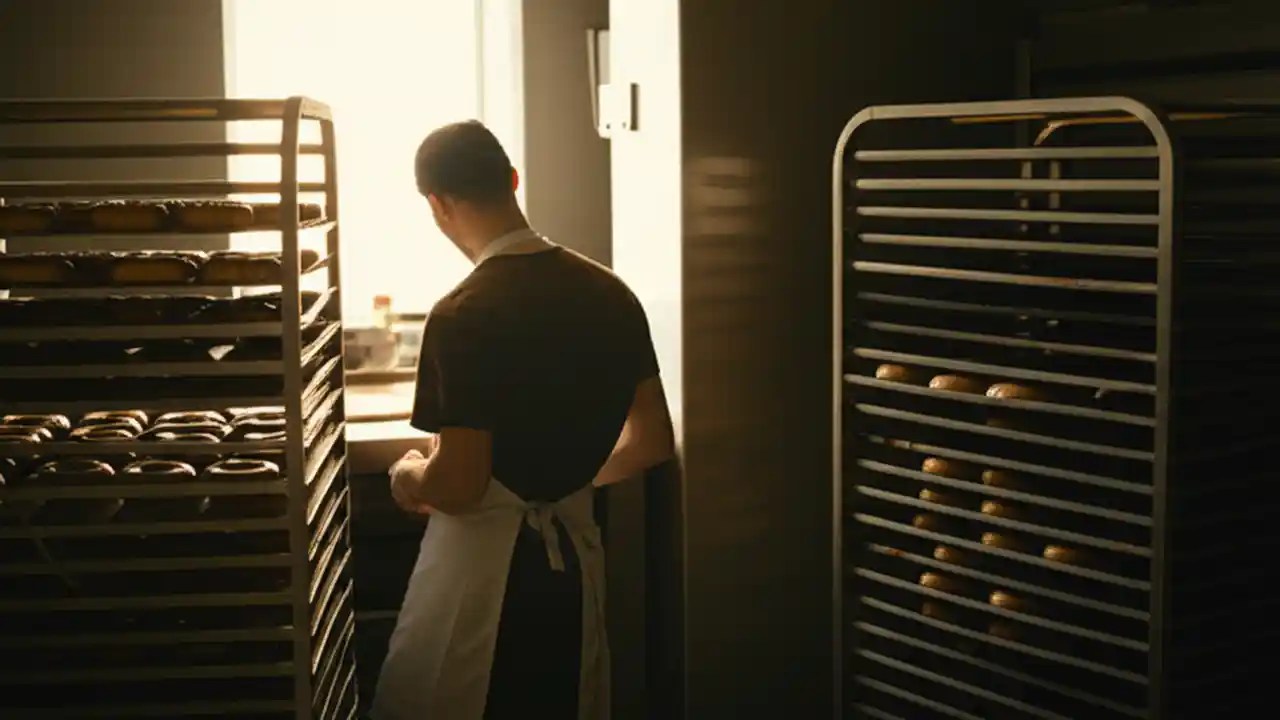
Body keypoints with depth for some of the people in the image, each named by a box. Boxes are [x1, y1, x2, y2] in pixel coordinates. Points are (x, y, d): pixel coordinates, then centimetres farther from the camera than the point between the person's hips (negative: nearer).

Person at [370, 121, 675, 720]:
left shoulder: (465, 315, -20)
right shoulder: (609, 293, 1)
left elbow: (456, 486, -21)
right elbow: (652, 443, 8)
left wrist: (408, 478, 1)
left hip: (483, 567, -6)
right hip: (576, 556, 7)